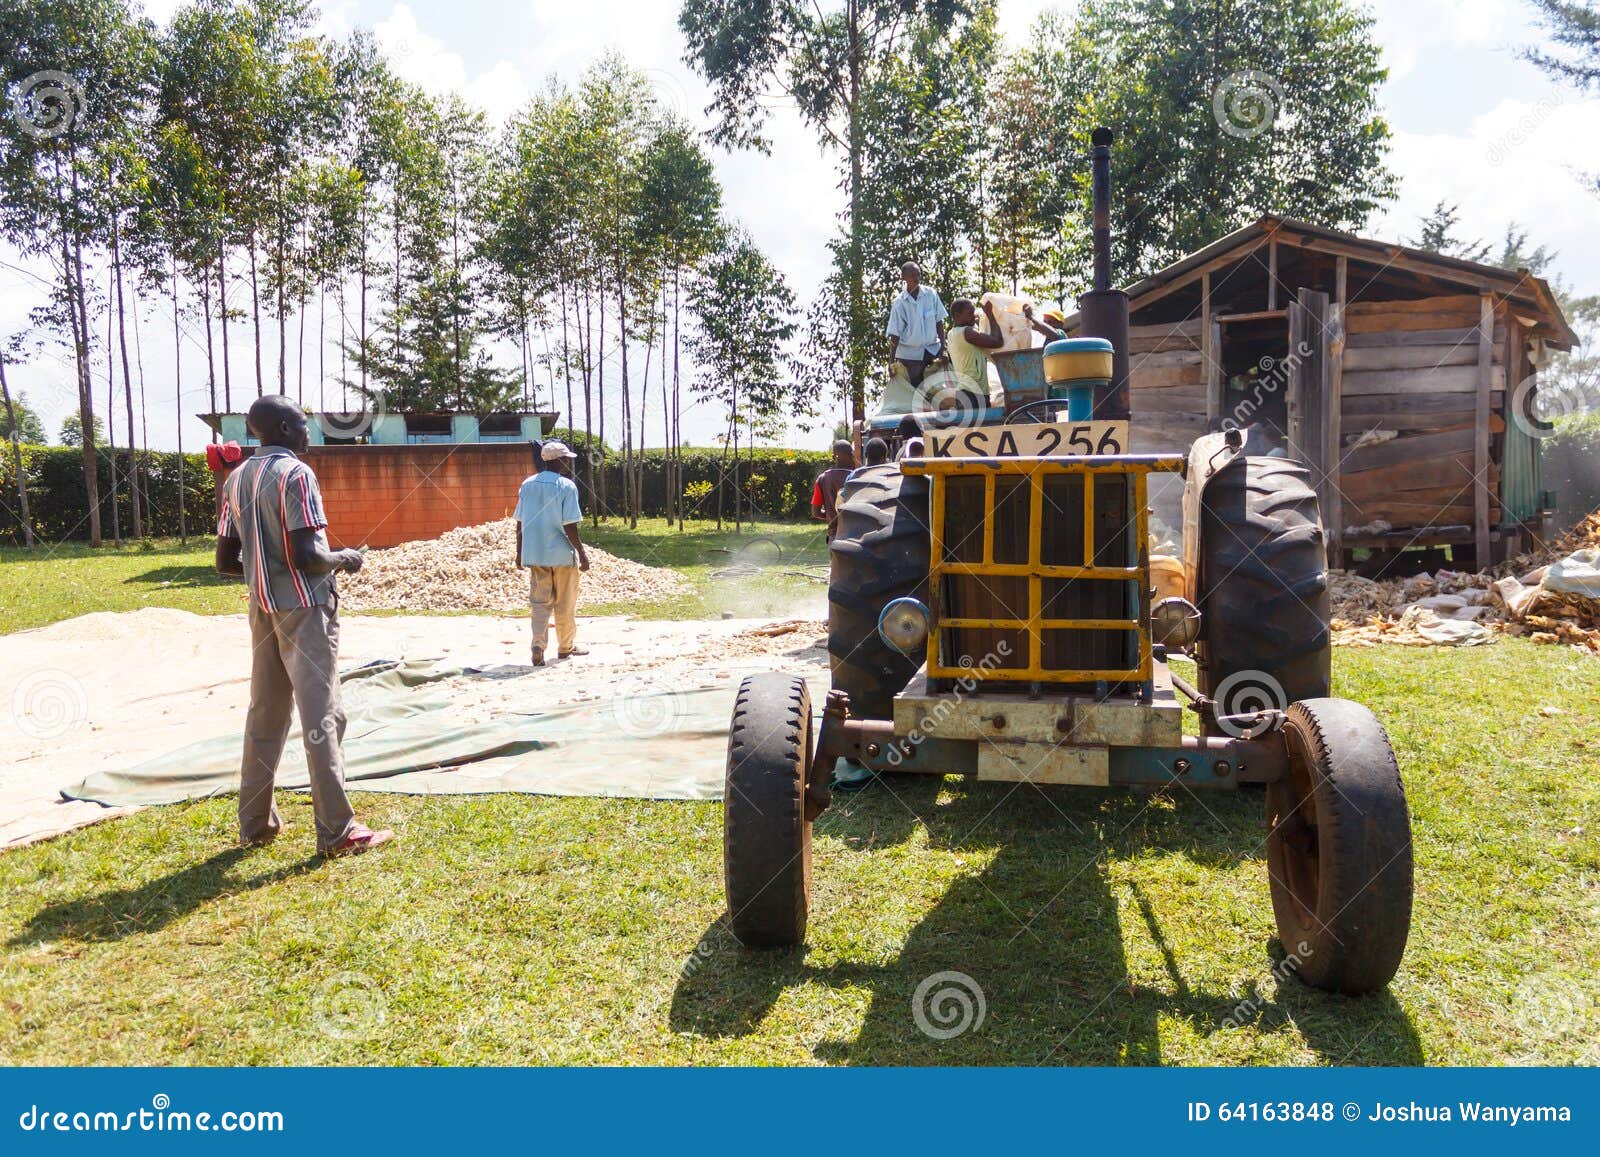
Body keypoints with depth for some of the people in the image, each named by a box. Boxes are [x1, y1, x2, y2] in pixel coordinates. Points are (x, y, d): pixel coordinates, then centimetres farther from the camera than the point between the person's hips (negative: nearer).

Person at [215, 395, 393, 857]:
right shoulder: (296, 474, -12)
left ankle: (255, 823, 20)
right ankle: (337, 832, -3)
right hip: (305, 606, -8)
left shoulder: (236, 480, 11)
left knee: (265, 714, 14)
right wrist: (344, 558, -3)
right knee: (322, 716, -6)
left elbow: (225, 562, 12)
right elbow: (306, 555, -21)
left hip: (263, 608, 8)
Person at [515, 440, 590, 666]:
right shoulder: (566, 486, -11)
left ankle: (538, 646, -8)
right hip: (562, 554, -4)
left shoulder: (527, 484, 5)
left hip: (534, 554, 4)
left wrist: (520, 552, 16)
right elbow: (569, 526, -15)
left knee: (540, 602, 8)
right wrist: (582, 552, -7)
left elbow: (520, 522, 8)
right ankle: (566, 647, 22)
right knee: (565, 604, 10)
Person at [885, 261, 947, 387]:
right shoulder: (899, 303, -6)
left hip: (933, 349, 2)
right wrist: (892, 362, -8)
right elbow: (895, 334, -5)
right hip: (909, 354, -1)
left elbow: (939, 322, 2)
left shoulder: (931, 294, -2)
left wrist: (943, 346, -6)